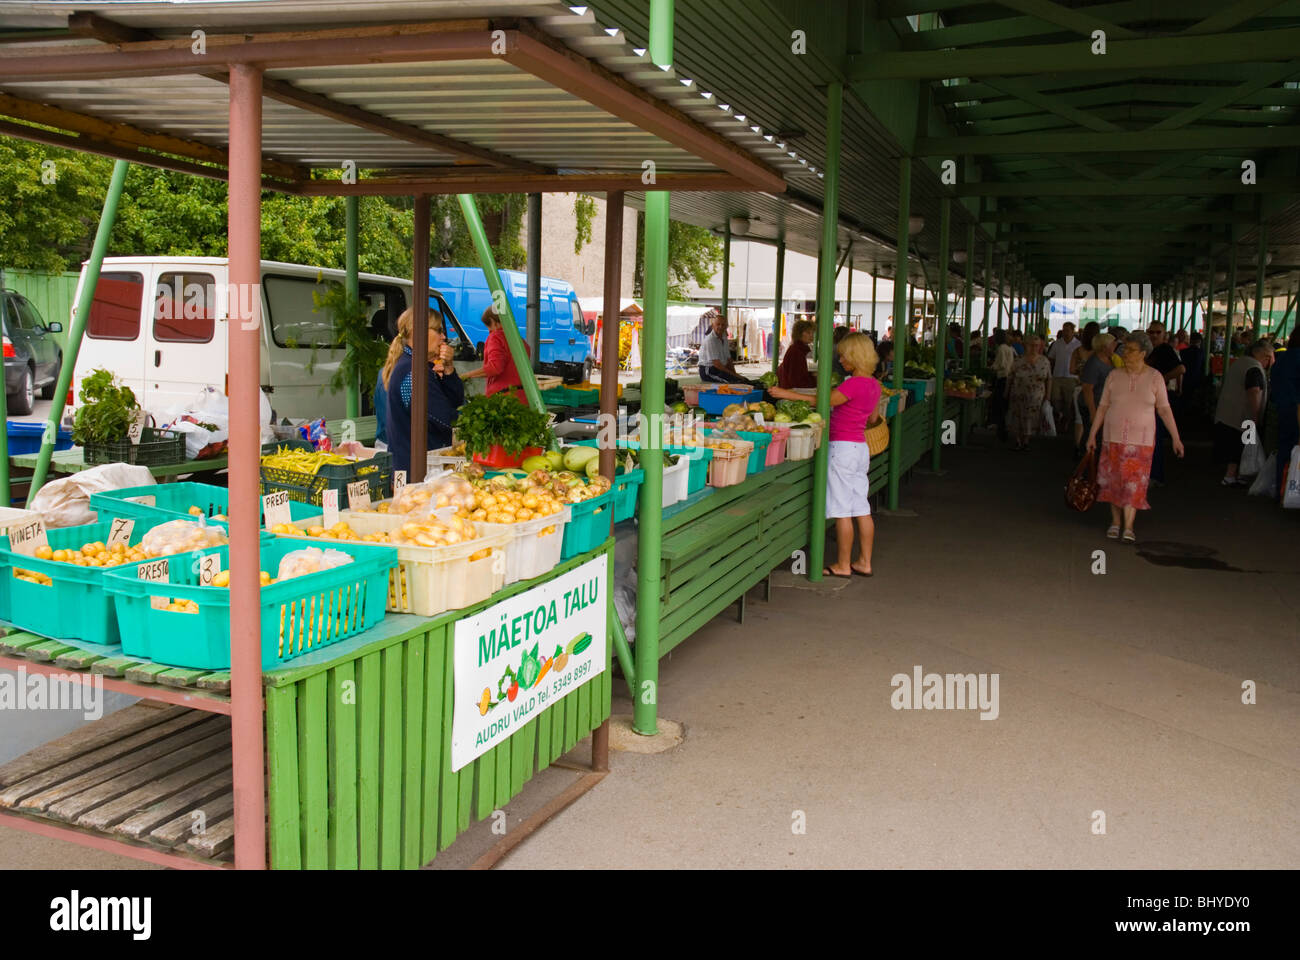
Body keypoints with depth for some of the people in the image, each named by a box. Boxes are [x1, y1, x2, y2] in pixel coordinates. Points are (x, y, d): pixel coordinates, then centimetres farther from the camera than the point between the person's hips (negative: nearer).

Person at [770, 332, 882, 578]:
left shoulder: (854, 384, -18)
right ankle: (864, 563, 18)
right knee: (861, 509, 12)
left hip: (843, 447, -9)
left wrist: (787, 394, -16)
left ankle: (843, 565, 5)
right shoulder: (873, 385, 9)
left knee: (842, 511, -2)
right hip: (861, 447, 9)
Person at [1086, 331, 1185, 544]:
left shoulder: (1155, 377, -2)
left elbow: (1164, 409, 1)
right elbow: (1102, 407, 7)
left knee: (1134, 482, -7)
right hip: (1113, 438, 2)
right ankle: (1115, 522, 20)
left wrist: (1176, 438, -1)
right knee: (1113, 480, 6)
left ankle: (1128, 527, -5)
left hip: (1141, 440, -2)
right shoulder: (1114, 376, 2)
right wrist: (1092, 434, 6)